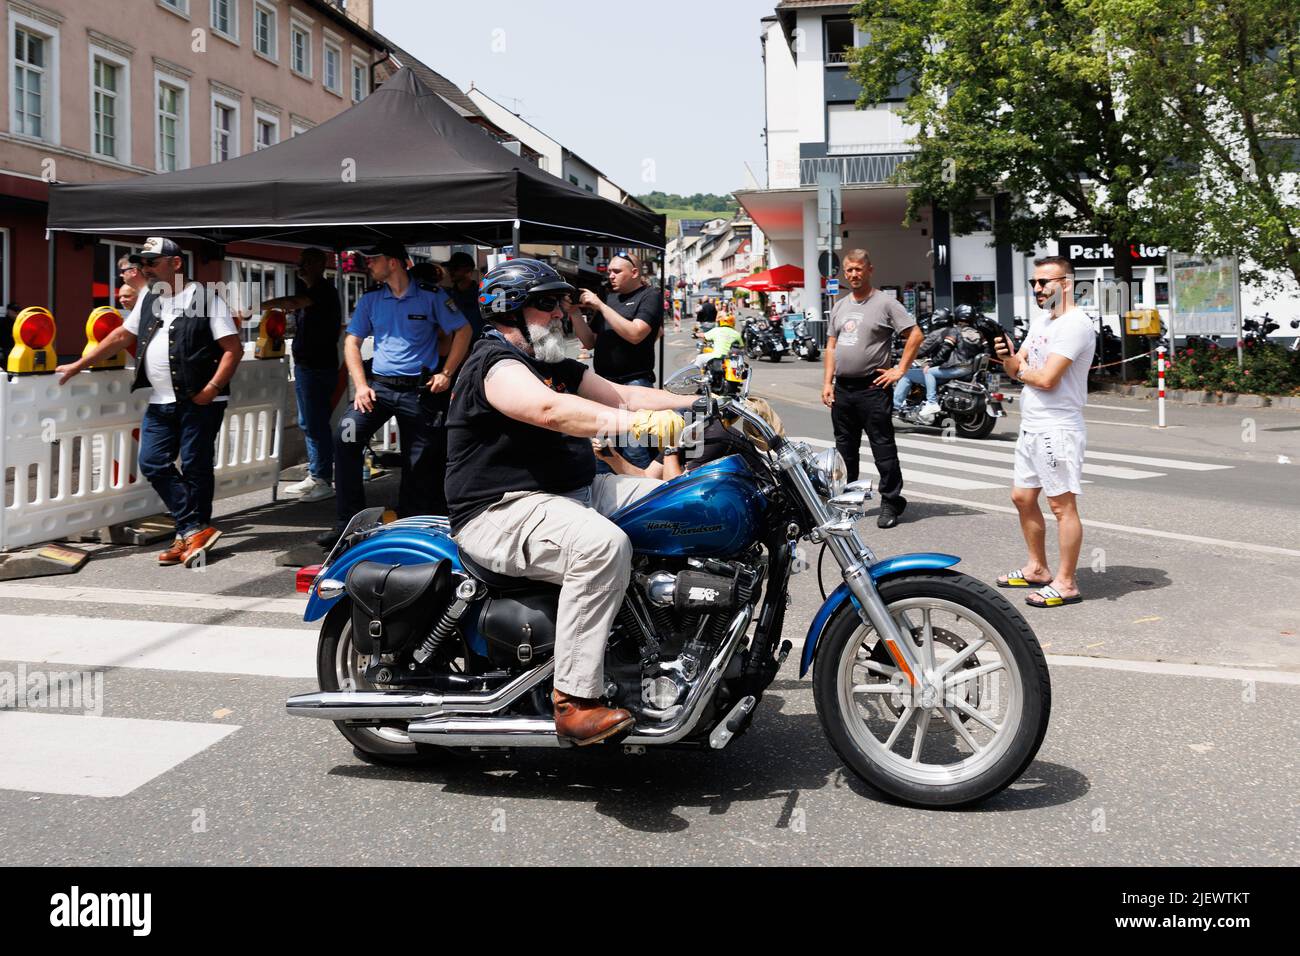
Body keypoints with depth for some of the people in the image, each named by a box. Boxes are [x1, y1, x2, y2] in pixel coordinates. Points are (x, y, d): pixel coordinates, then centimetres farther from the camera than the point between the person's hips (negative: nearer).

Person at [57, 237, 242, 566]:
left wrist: (212, 388, -17)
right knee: (152, 463, 1)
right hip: (161, 401, 7)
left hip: (199, 401, -7)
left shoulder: (205, 299, -6)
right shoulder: (148, 299, 15)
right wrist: (79, 365, 21)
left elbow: (233, 349, -10)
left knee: (195, 468, -3)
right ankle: (196, 530, 3)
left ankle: (190, 534, 9)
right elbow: (122, 336, 23)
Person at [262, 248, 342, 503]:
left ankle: (323, 481, -5)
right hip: (304, 366, 10)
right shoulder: (310, 291, 18)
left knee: (316, 424, -9)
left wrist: (259, 305, -32)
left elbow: (293, 303, -29)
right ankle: (314, 475, 21)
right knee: (307, 424, 14)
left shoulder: (325, 290, -13)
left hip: (318, 367, -10)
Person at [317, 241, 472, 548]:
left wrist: (446, 374, -6)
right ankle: (347, 520, -16)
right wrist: (361, 385, -3)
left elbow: (463, 331, 2)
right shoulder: (370, 300, 10)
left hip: (420, 391, -2)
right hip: (379, 385, 2)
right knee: (345, 437, -20)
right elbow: (352, 341, 11)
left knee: (419, 467, 2)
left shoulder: (431, 296, 0)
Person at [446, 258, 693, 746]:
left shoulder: (554, 366, 20)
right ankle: (574, 701, -32)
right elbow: (549, 409, -32)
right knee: (603, 544, -36)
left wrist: (699, 401, 5)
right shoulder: (495, 363, -13)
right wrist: (634, 422, -43)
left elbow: (621, 394, 17)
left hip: (572, 493, 10)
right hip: (503, 511, -10)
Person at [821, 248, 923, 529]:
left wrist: (900, 370, -11)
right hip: (842, 388, 7)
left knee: (883, 447, -4)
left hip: (873, 388, -6)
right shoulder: (840, 306, 16)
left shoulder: (885, 303, -5)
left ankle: (890, 503, 3)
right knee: (845, 449, 13)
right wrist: (827, 382, 9)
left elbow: (916, 334, -8)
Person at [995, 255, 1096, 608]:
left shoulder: (1075, 325, -15)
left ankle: (1065, 583, 0)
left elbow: (1046, 379, -22)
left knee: (1062, 505, -5)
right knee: (1022, 497, 17)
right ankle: (1038, 568, 30)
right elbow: (1017, 369, 14)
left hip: (1057, 429, -10)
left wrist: (1021, 370, -2)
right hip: (1030, 427, 10)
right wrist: (1008, 358, -8)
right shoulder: (1040, 321, 16)